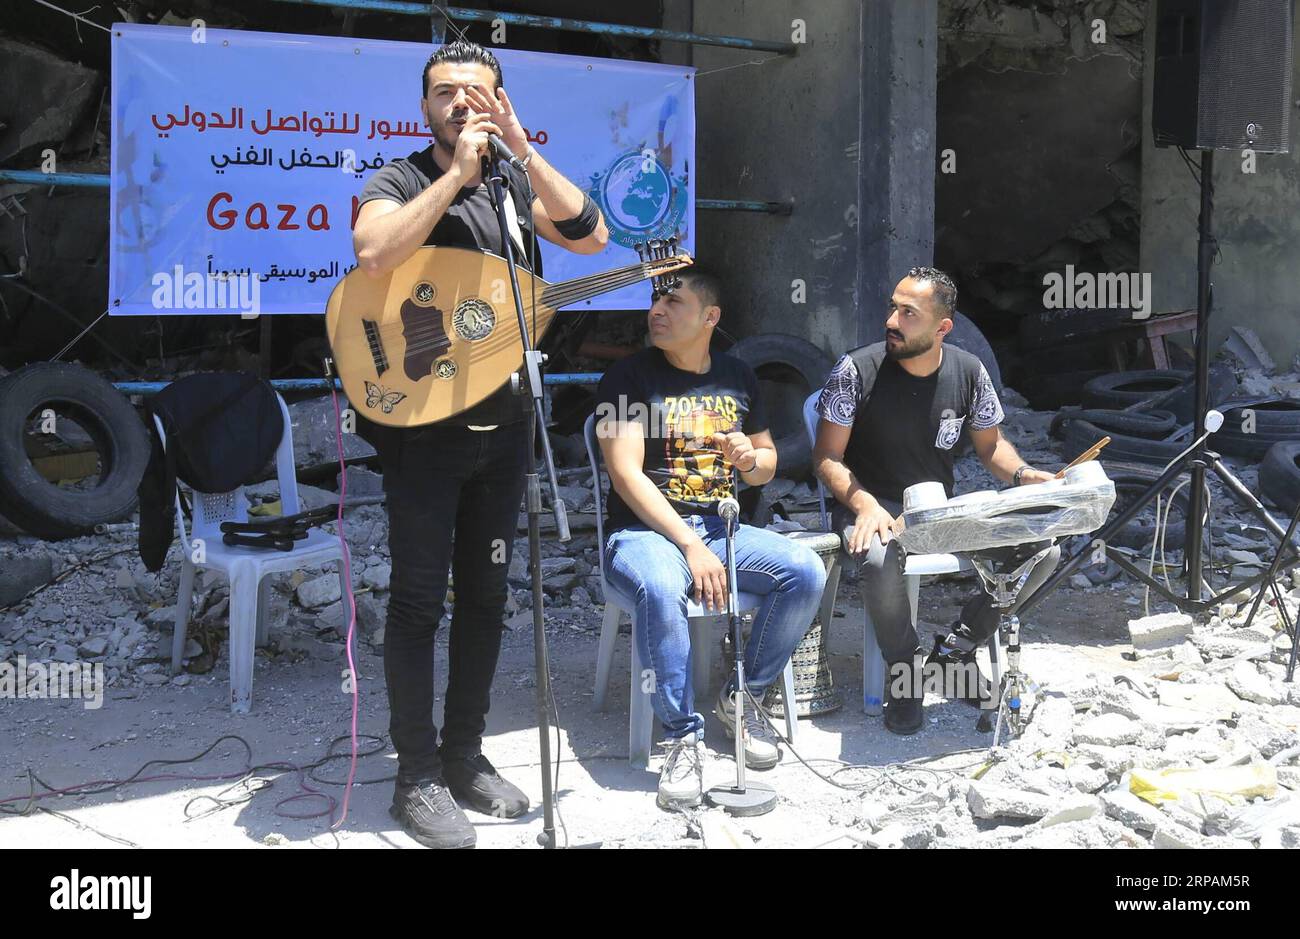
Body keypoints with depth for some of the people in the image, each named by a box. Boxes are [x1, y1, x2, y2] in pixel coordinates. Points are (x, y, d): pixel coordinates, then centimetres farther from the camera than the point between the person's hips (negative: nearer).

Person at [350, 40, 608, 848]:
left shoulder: (515, 185, 11)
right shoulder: (400, 181, -3)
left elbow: (591, 236, -6)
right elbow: (373, 253, -25)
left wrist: (522, 148, -12)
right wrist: (457, 170, -22)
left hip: (503, 418, 6)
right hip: (425, 420, -5)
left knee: (486, 593, 12)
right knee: (419, 598, 0)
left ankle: (466, 757, 25)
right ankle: (418, 776, 10)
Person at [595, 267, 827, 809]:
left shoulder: (737, 377, 13)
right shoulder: (629, 377, -3)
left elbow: (768, 465, 21)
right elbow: (626, 474, -12)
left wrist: (751, 459, -6)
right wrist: (690, 547, -21)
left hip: (721, 530, 5)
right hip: (644, 531, -4)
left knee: (806, 572, -21)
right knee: (657, 589, -38)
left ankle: (741, 699, -2)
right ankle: (683, 737, -24)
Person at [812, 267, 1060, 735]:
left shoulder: (968, 371, -2)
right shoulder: (858, 370, -13)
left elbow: (990, 443, 12)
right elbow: (827, 457, -9)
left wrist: (1021, 473, -10)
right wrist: (865, 505, -26)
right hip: (873, 505, -4)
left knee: (1043, 549, -15)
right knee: (881, 561, -39)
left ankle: (956, 648, 3)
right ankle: (903, 667, -9)